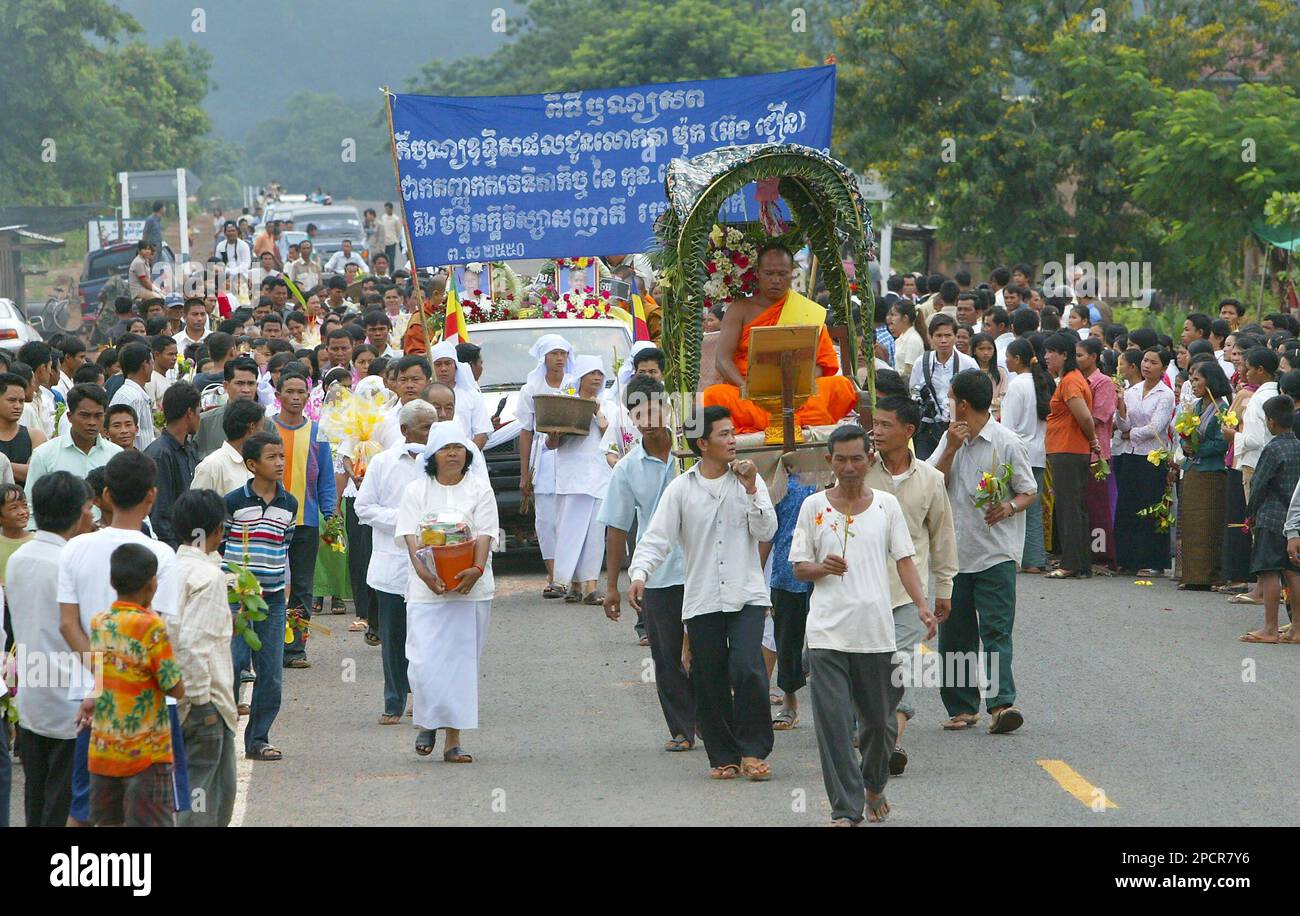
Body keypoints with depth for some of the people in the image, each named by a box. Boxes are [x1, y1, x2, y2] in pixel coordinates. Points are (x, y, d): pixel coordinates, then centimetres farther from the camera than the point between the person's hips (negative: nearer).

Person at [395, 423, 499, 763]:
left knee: (462, 662, 2)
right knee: (424, 661, -10)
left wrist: (477, 569, -22)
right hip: (427, 590, -1)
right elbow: (411, 536, -3)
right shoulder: (416, 491, 7)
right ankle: (429, 722, 14)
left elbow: (485, 534, -3)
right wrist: (423, 571, -21)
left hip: (471, 589, 1)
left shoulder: (479, 489, 7)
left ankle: (453, 739, 8)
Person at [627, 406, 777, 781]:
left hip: (746, 595, -1)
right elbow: (657, 538, -3)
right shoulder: (680, 489, 3)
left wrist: (751, 490, -12)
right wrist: (639, 574, -19)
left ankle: (753, 750, -4)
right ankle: (723, 756, 17)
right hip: (701, 599, 1)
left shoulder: (748, 480, 6)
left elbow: (766, 531, -1)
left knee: (747, 669, -17)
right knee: (709, 680, 5)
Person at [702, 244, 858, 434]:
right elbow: (723, 360, 1)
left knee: (842, 385, -27)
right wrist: (746, 388, -17)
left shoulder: (806, 310, 14)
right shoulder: (741, 310, 11)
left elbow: (820, 364, 9)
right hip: (749, 396, -1)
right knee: (712, 397, -34)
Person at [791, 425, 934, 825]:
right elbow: (799, 566, 8)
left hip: (876, 630, 1)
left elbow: (904, 560, 5)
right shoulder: (814, 506, 5)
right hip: (827, 632, -1)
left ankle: (874, 788, 36)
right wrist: (823, 568, -15)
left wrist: (922, 606, -9)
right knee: (833, 721, -10)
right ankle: (845, 810, -8)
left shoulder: (886, 505, 7)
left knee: (879, 720, 10)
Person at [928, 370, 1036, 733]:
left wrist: (1009, 507, -21)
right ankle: (961, 707, 16)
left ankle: (1001, 703, -19)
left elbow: (1029, 492, -1)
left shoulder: (1007, 443, -5)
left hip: (995, 553, -6)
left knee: (995, 630, -13)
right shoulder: (951, 439, 12)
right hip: (954, 551, 6)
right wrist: (951, 449, -8)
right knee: (953, 633, 8)